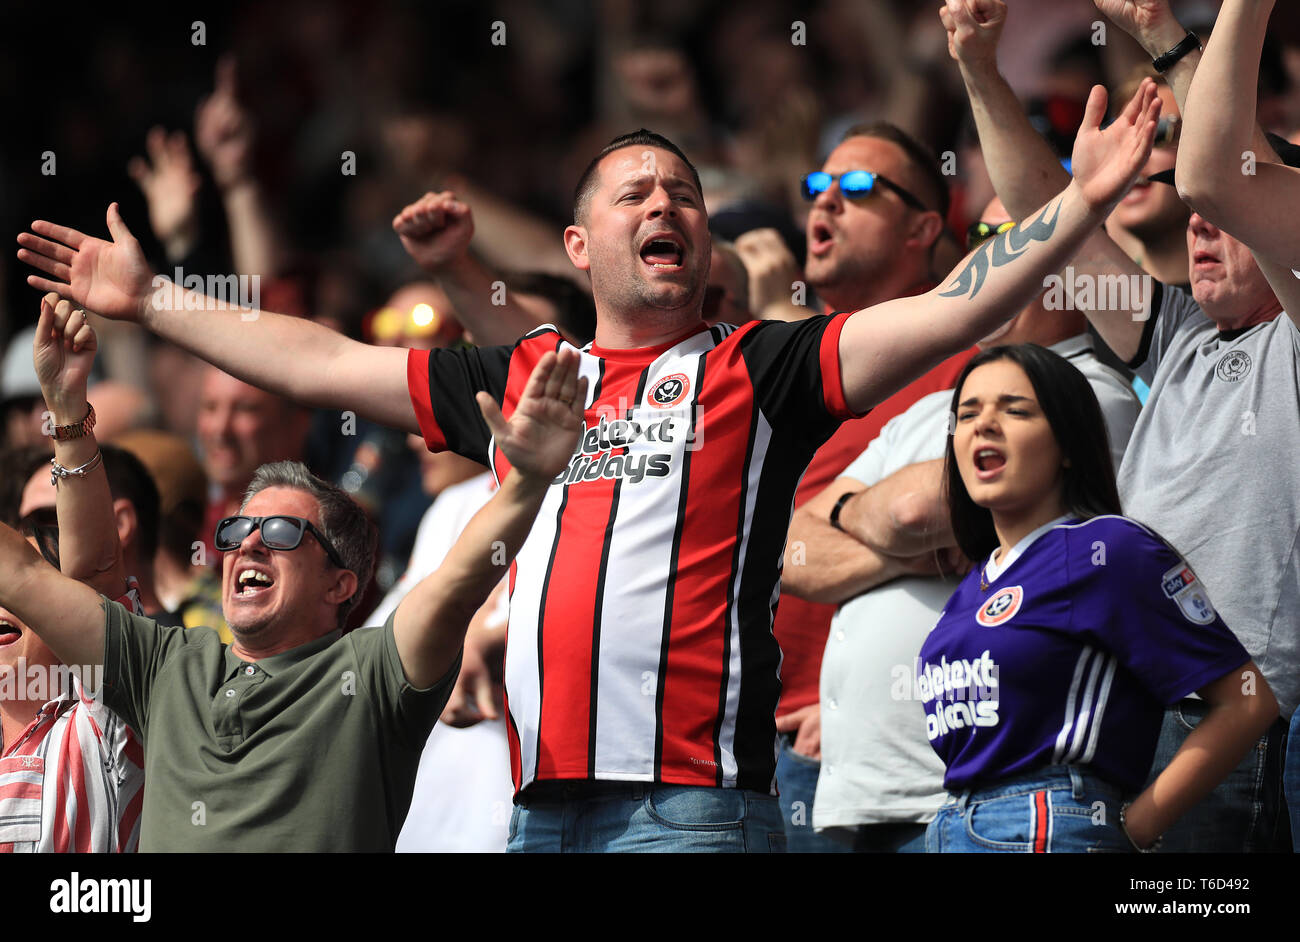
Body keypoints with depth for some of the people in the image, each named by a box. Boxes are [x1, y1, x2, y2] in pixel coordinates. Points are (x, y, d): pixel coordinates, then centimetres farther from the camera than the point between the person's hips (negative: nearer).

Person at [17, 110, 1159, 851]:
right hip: (543, 808, 5)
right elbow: (319, 364, 27)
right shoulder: (517, 378, 20)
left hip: (692, 802, -5)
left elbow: (949, 314, -3)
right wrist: (148, 299, 30)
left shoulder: (758, 369, 7)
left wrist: (1082, 202, -14)